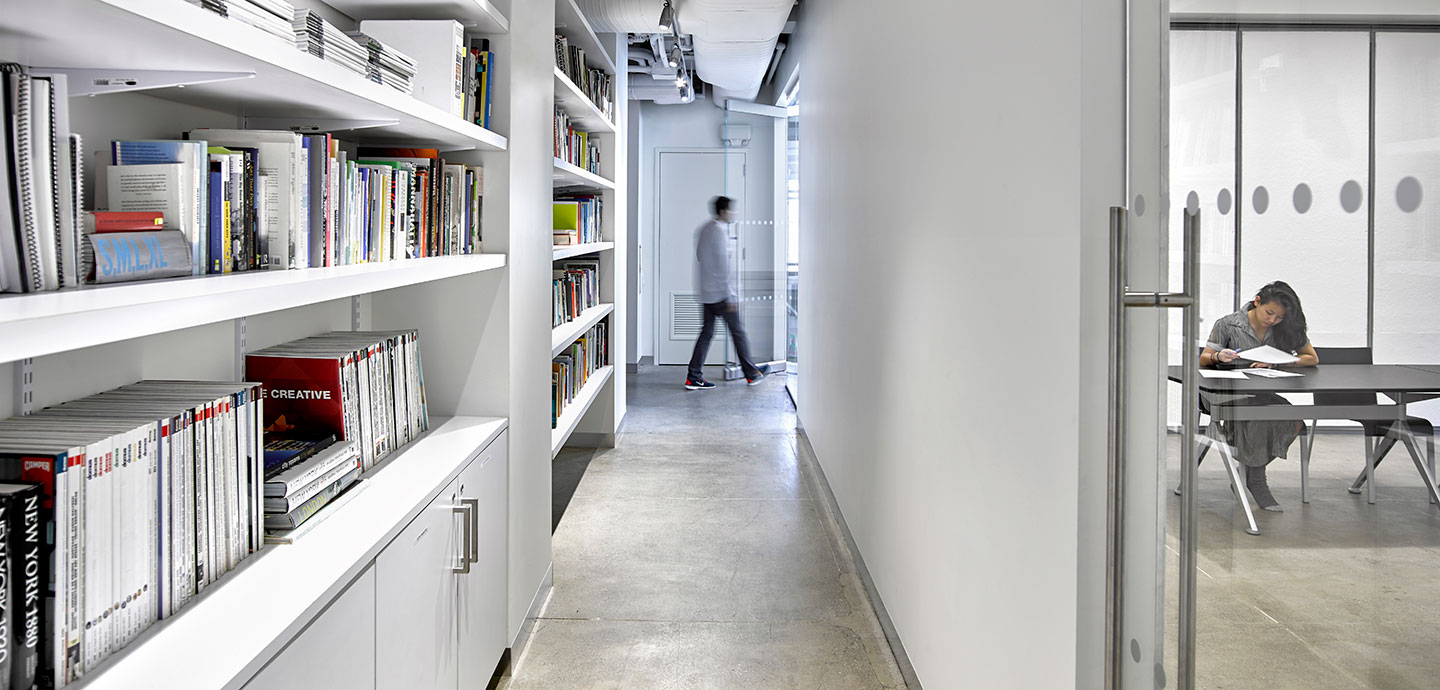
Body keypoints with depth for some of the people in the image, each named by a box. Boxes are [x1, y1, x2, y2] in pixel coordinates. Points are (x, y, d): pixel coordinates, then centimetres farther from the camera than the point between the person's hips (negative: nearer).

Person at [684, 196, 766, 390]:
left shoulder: (702, 230, 12)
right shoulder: (719, 233, -16)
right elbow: (722, 267, -19)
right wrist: (730, 297, -18)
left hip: (706, 293, 8)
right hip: (720, 293, -8)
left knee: (707, 332, 8)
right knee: (738, 332, 4)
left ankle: (693, 377, 2)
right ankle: (751, 374, 15)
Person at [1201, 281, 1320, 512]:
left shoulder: (1286, 329, 8)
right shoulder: (1228, 325, -1)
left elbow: (1312, 358, 9)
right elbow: (1203, 360, 1)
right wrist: (1218, 357, -24)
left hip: (1267, 394, 4)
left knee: (1294, 421, -28)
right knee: (1261, 421, -35)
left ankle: (1252, 474, -7)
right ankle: (1256, 480, -10)